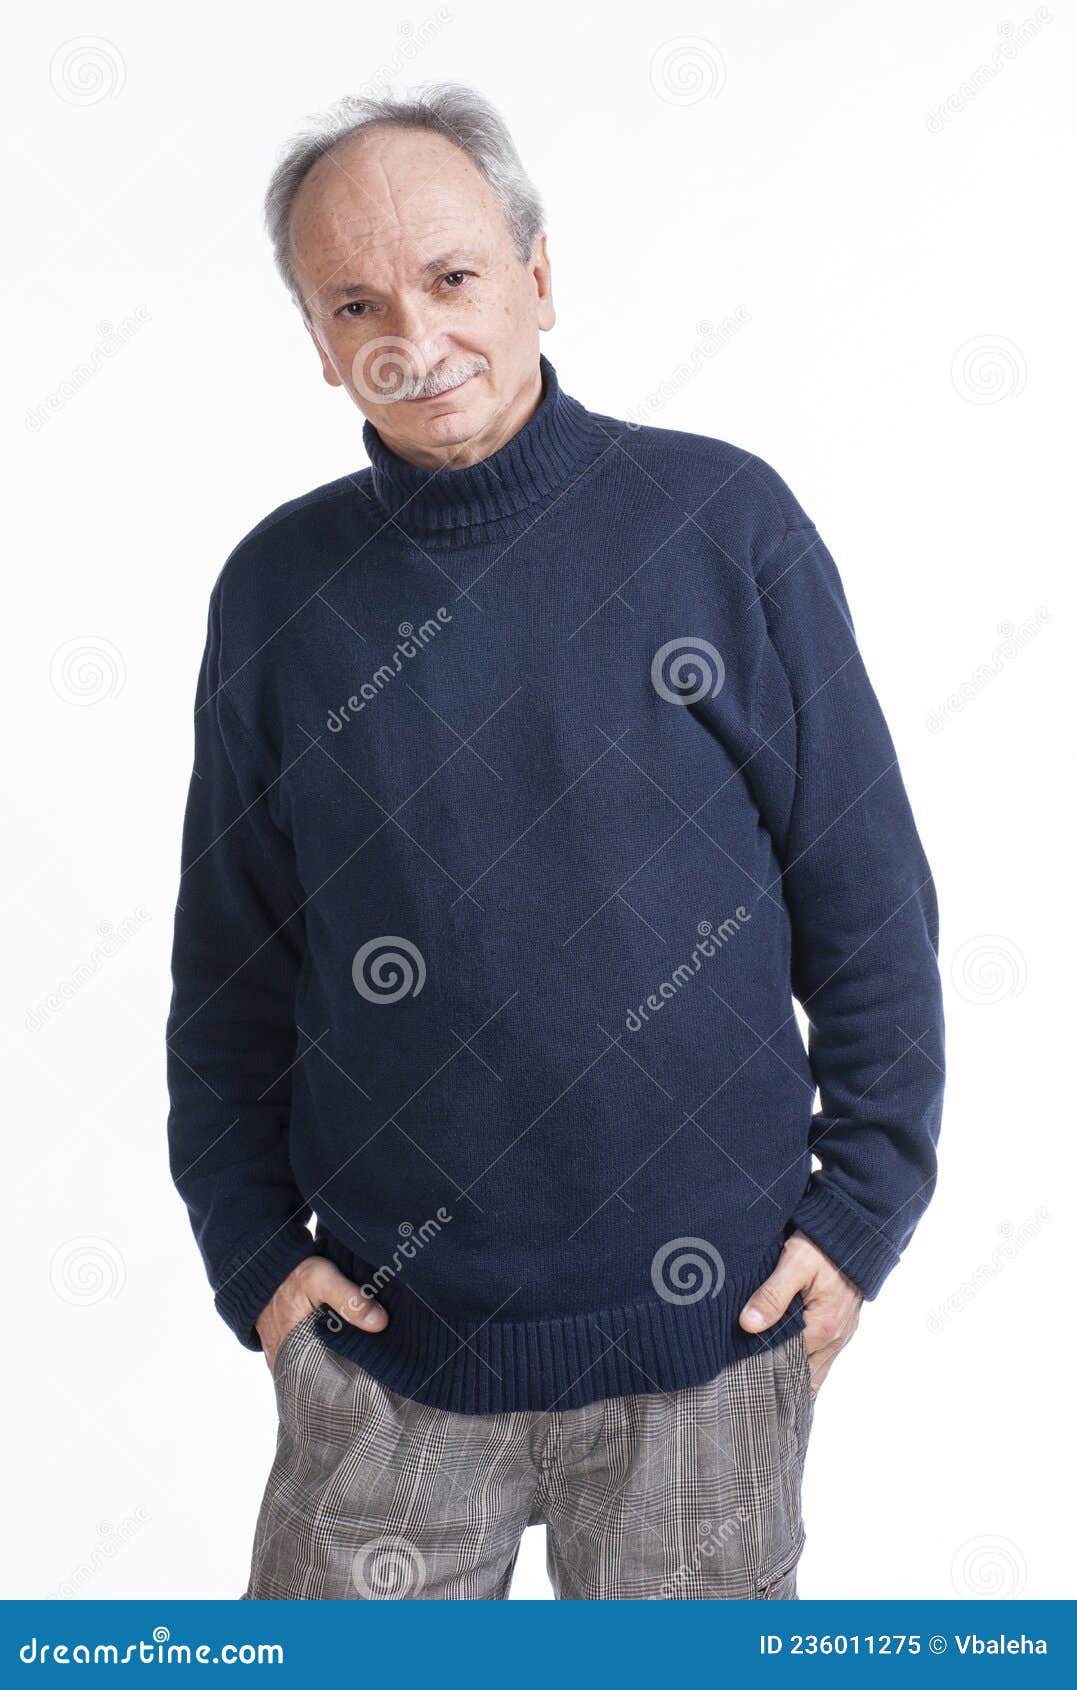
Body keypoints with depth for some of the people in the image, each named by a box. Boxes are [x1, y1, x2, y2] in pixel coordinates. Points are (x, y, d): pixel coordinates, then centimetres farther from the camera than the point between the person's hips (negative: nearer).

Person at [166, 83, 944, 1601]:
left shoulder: (724, 523, -7)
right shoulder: (278, 591, -2)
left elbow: (866, 899, -2)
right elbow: (228, 965, 6)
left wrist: (865, 1209, -2)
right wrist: (253, 1249, 2)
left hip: (708, 1325, 0)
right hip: (382, 1334, 1)